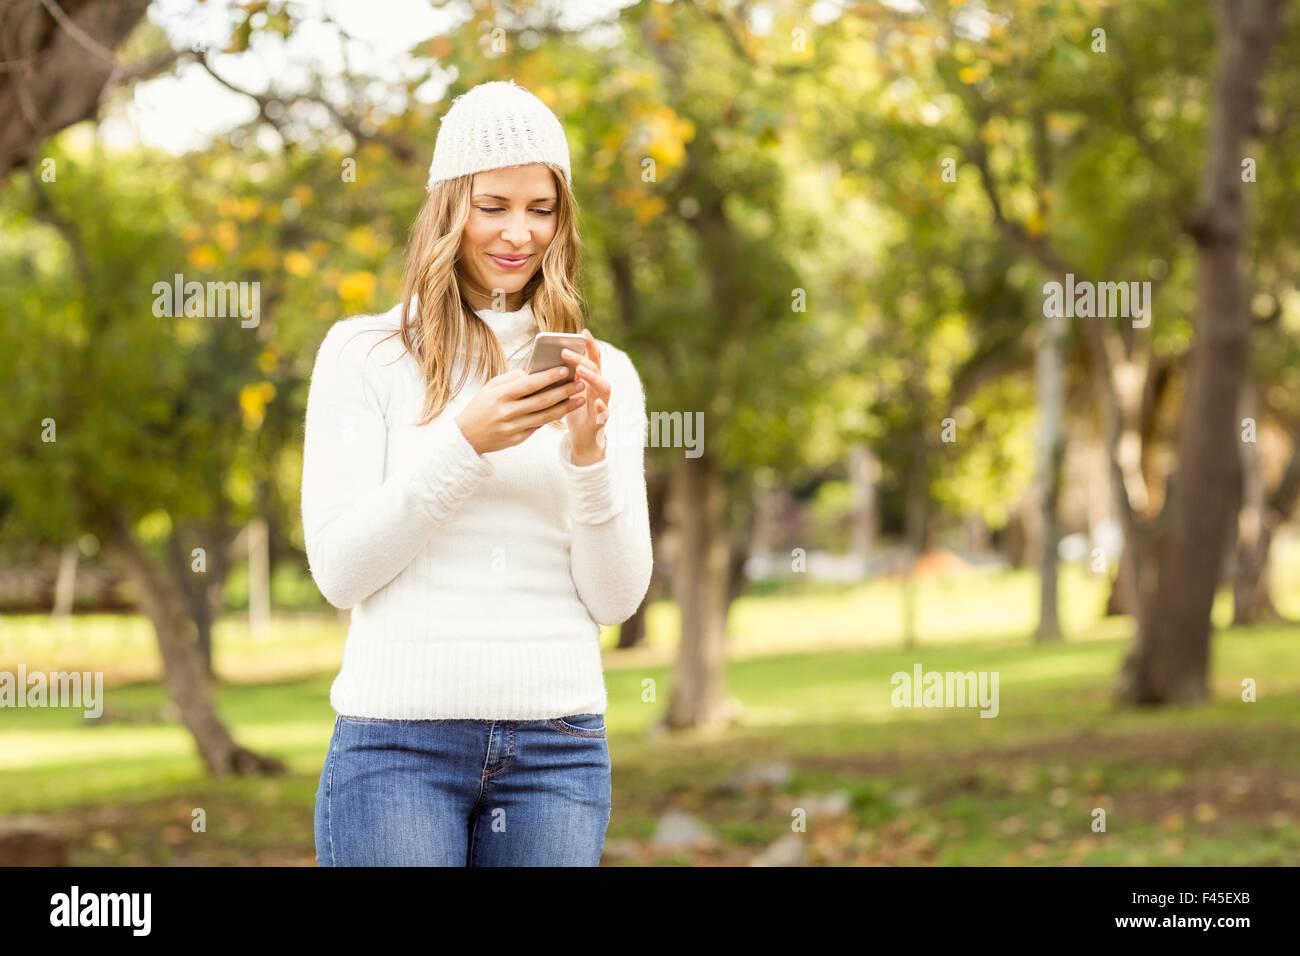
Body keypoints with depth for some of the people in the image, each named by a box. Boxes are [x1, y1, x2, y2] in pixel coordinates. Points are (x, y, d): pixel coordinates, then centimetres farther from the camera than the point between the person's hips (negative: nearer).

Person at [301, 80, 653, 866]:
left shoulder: (604, 374, 10)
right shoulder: (363, 353, 3)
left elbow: (618, 599, 5)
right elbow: (338, 570, -4)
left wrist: (589, 453, -11)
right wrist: (462, 440, -15)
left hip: (557, 743, 2)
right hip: (399, 739, -2)